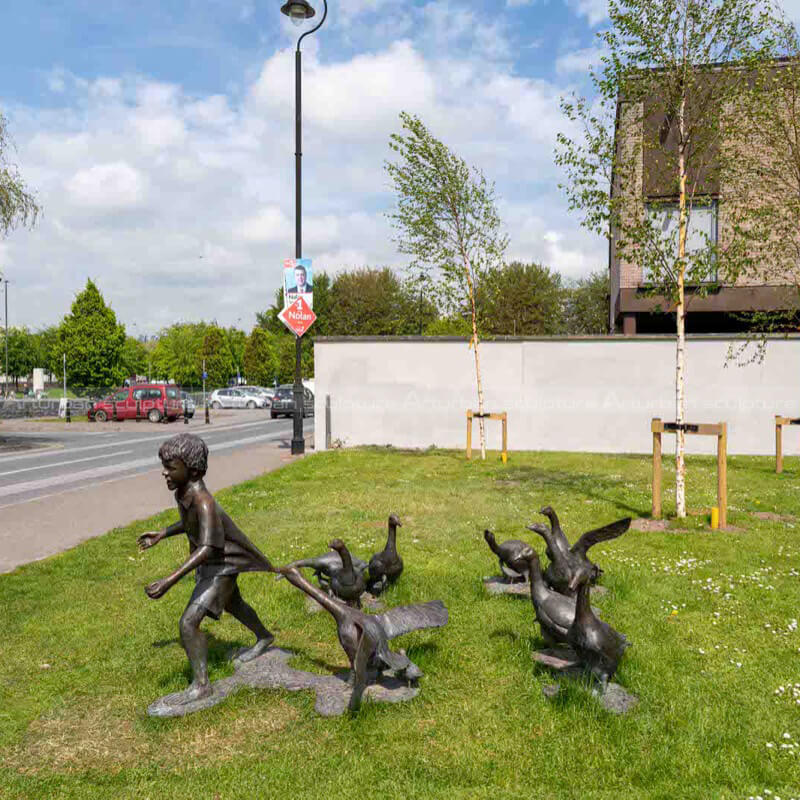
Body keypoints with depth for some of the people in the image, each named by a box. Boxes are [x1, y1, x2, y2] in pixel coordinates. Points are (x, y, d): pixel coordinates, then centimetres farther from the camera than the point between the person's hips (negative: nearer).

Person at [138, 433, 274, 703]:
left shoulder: (203, 501, -35)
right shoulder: (183, 490, -8)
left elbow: (208, 548, -44)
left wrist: (170, 580, -49)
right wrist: (160, 535, 12)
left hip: (221, 567, -9)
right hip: (209, 564, 9)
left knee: (188, 623, -12)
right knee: (232, 605, 29)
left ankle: (201, 684, 4)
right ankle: (264, 637, 54)